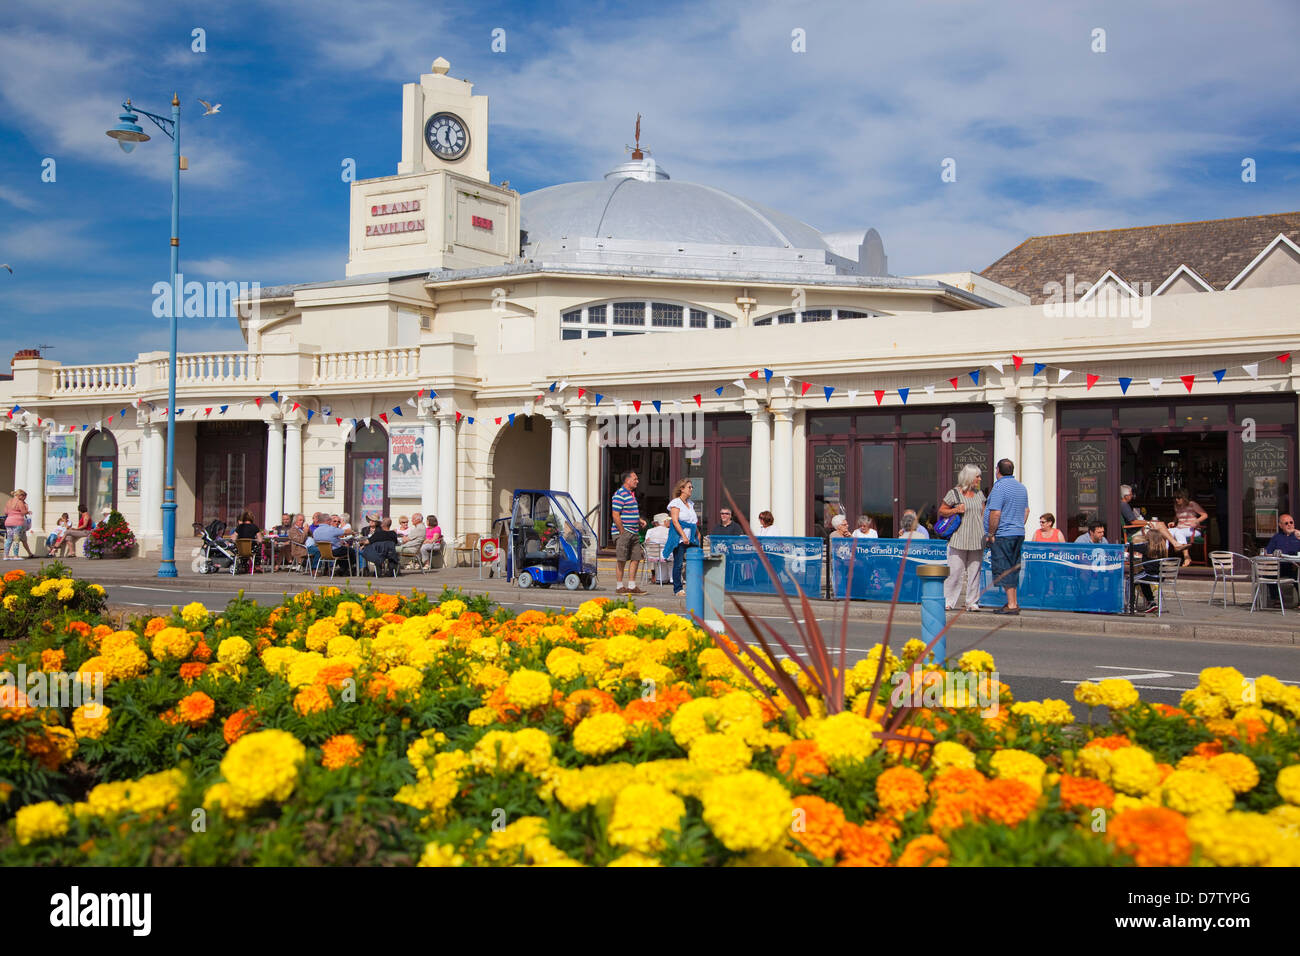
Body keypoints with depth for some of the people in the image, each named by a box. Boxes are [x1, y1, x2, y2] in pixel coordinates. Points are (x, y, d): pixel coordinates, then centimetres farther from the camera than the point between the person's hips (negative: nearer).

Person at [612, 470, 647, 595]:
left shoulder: (631, 494, 17)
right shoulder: (620, 494, -13)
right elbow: (616, 515, -18)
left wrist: (639, 520, 11)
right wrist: (622, 532, -18)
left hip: (634, 533, 9)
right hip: (623, 532, -9)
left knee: (636, 558, 8)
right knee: (621, 560, -3)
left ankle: (632, 586, 14)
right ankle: (619, 587, 3)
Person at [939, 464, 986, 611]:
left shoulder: (979, 494, 14)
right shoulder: (954, 493, -1)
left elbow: (983, 515, 20)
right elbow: (941, 511, 4)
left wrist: (986, 534, 11)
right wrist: (955, 510, -13)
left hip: (977, 539, 5)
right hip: (959, 539, -5)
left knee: (974, 571, 5)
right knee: (955, 570, -7)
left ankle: (972, 602, 12)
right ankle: (948, 602, 0)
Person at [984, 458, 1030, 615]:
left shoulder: (999, 487, -14)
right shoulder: (1022, 487, 13)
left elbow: (995, 514, -20)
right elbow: (1026, 511, 18)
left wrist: (990, 534, -13)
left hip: (1002, 535, -8)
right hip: (1019, 533, 8)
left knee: (1004, 570, -5)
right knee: (1013, 569, 14)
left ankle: (1011, 605, -7)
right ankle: (1013, 602, 17)